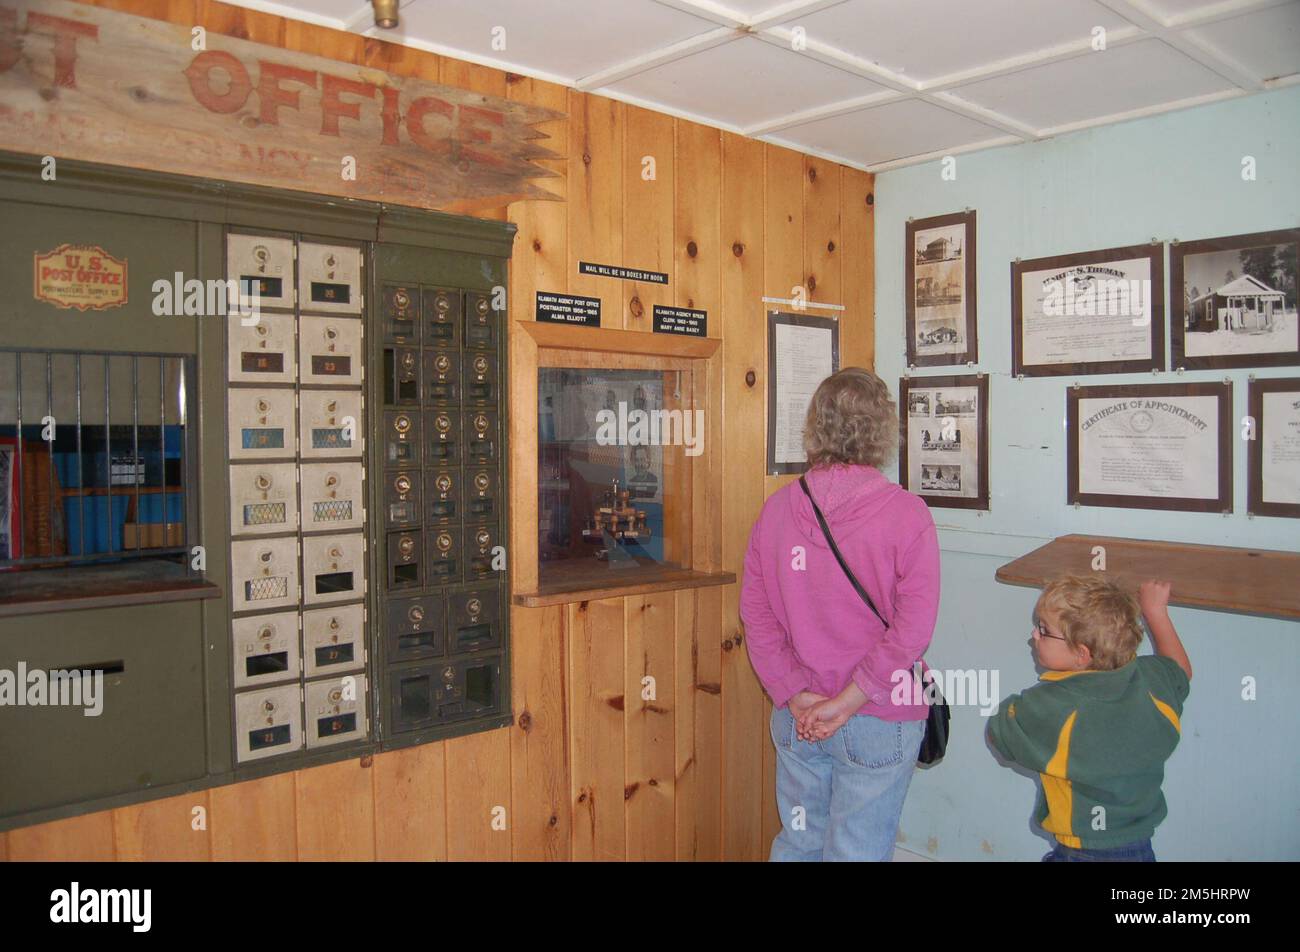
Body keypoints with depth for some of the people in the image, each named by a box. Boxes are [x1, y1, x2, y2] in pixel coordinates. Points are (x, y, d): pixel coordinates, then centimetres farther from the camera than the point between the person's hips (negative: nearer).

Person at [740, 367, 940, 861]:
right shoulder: (906, 513, -14)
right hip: (877, 726, -4)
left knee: (797, 843, 21)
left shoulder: (778, 506, -4)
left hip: (795, 720, 4)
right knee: (857, 852, 10)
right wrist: (845, 703, -15)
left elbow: (754, 611, -4)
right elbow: (912, 629, -19)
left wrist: (796, 697, -5)